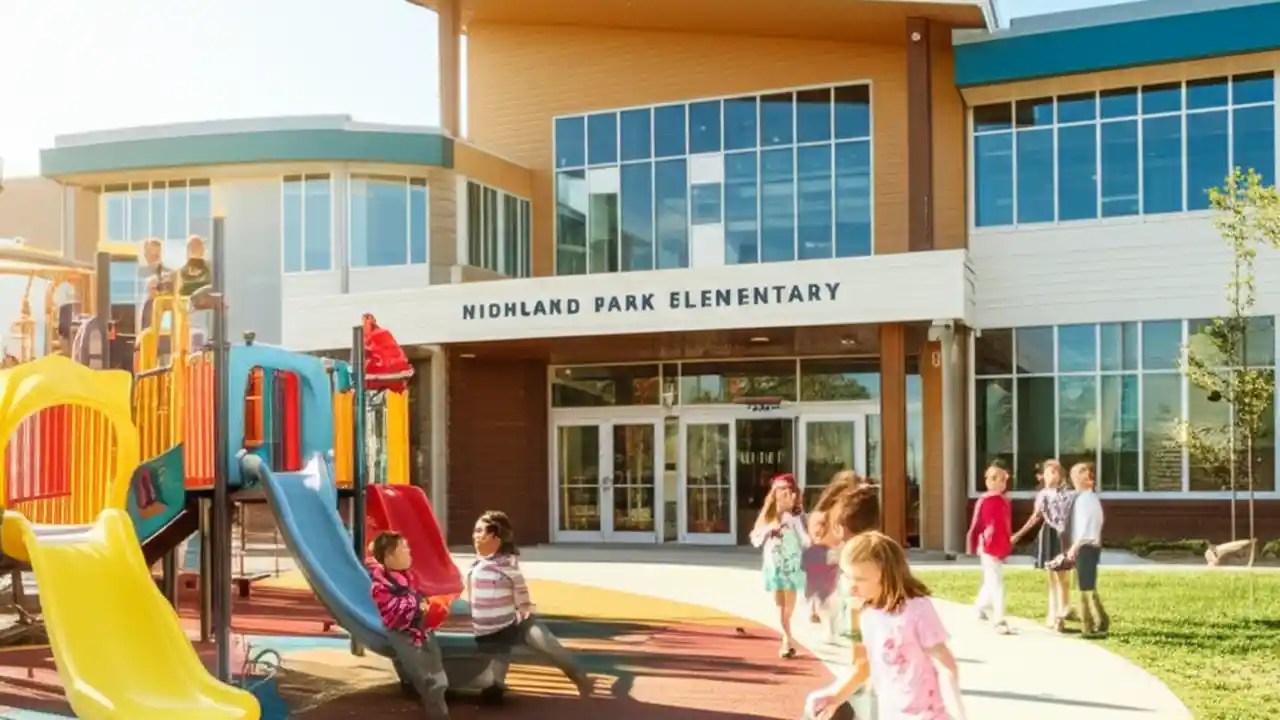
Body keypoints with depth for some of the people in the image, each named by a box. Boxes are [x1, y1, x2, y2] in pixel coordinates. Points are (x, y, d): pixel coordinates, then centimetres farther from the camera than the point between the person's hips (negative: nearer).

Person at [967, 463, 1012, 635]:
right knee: (996, 583, -5)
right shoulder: (983, 501, -10)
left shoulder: (1006, 502, 4)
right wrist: (973, 547, -4)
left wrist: (1008, 546, 13)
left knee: (991, 581, 17)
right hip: (988, 548, -5)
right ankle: (999, 621, -1)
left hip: (1002, 548, 5)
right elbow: (975, 525, -6)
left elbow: (1008, 526, 12)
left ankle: (980, 605, 41)